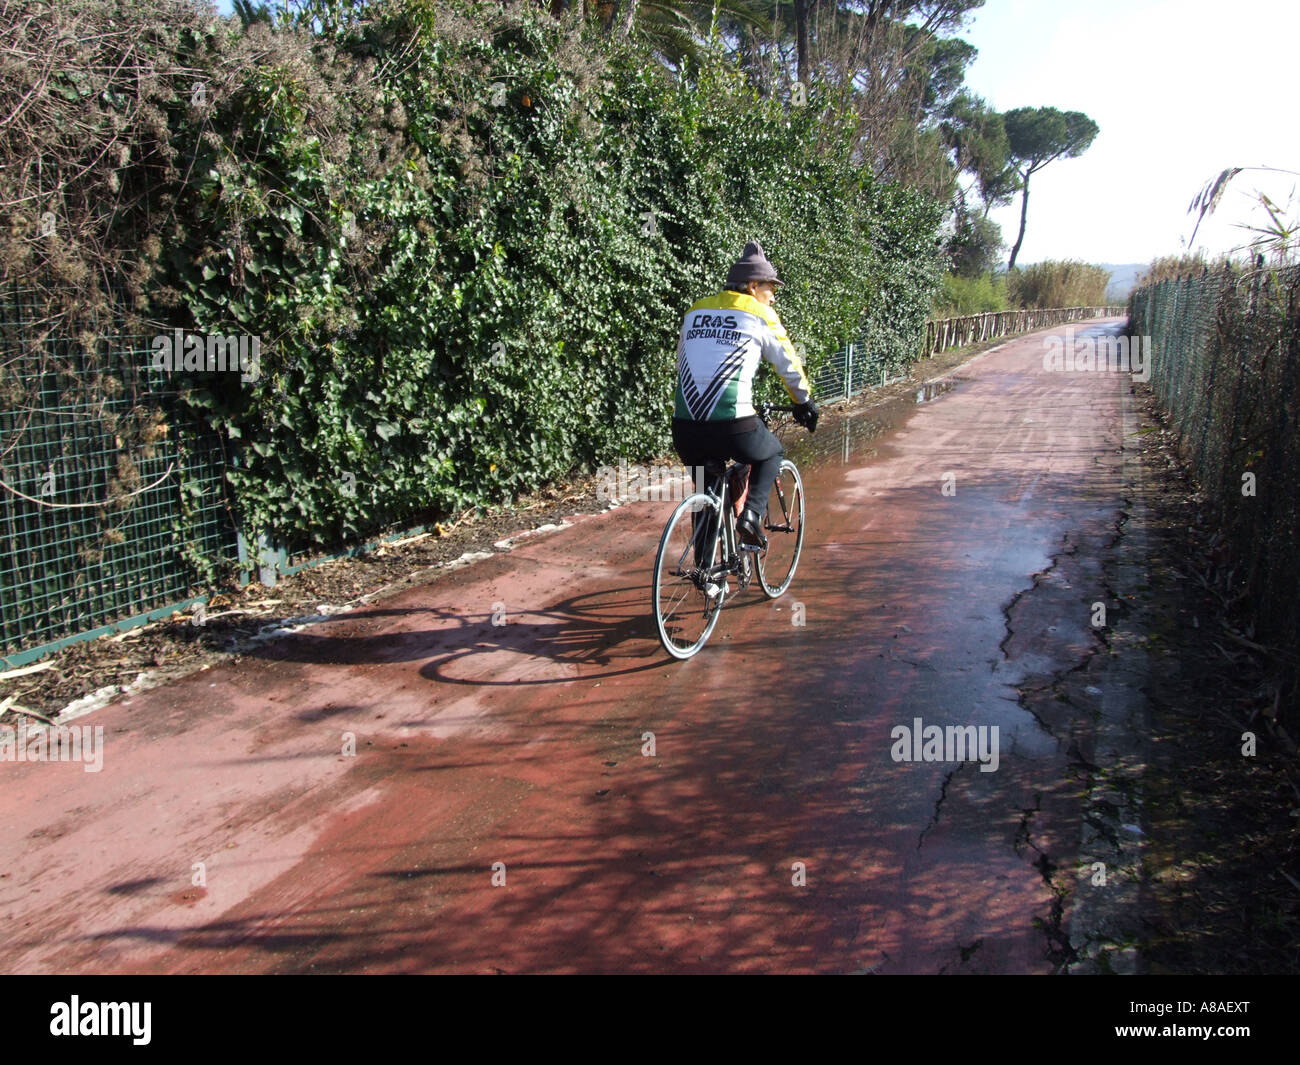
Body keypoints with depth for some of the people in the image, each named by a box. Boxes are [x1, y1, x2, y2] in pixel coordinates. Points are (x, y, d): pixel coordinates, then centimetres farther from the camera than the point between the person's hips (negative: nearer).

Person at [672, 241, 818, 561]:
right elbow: (790, 365, 16)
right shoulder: (760, 314, 7)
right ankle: (751, 514, 7)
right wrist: (805, 403, 32)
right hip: (732, 425, -4)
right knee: (772, 454, 28)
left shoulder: (696, 310, 20)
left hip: (684, 426, 4)